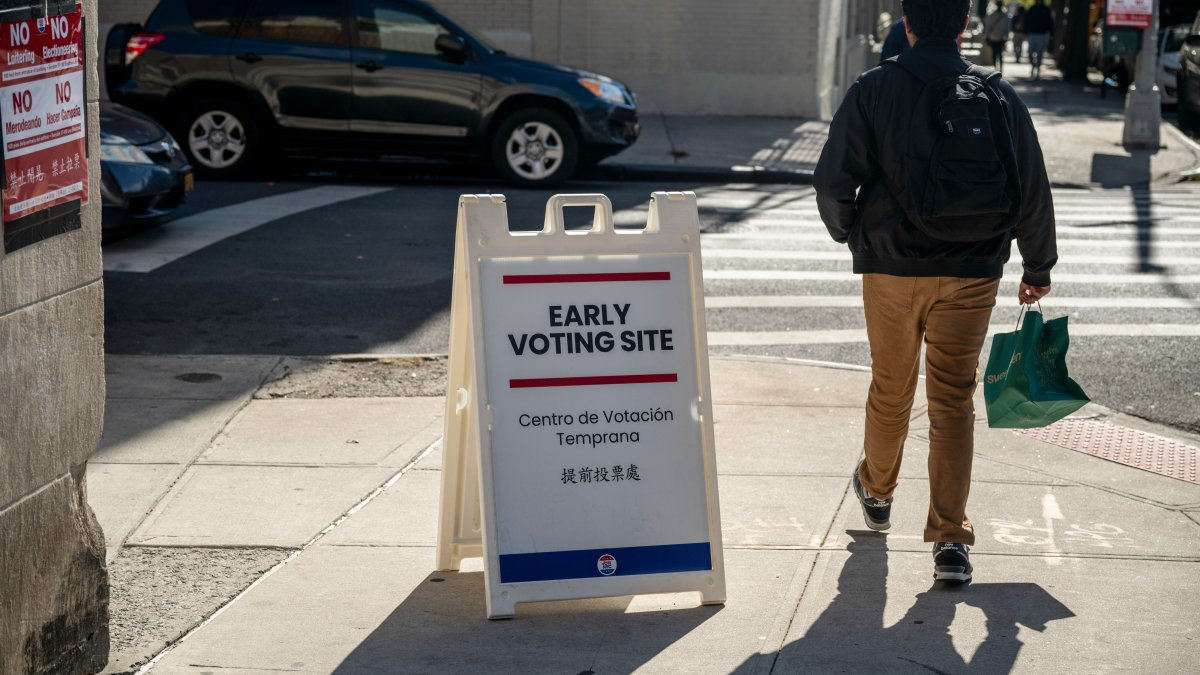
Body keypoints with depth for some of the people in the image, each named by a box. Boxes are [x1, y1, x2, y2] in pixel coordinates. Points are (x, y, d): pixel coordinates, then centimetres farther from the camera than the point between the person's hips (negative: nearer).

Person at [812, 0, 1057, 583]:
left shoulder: (872, 90, -7)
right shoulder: (999, 96, -3)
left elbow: (832, 182, -8)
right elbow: (1033, 191, 1)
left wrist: (851, 234, 12)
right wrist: (1038, 267, 14)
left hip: (890, 270, 0)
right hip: (970, 275, 0)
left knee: (890, 391, 19)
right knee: (953, 403, 5)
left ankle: (876, 491, 43)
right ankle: (950, 539, -1)